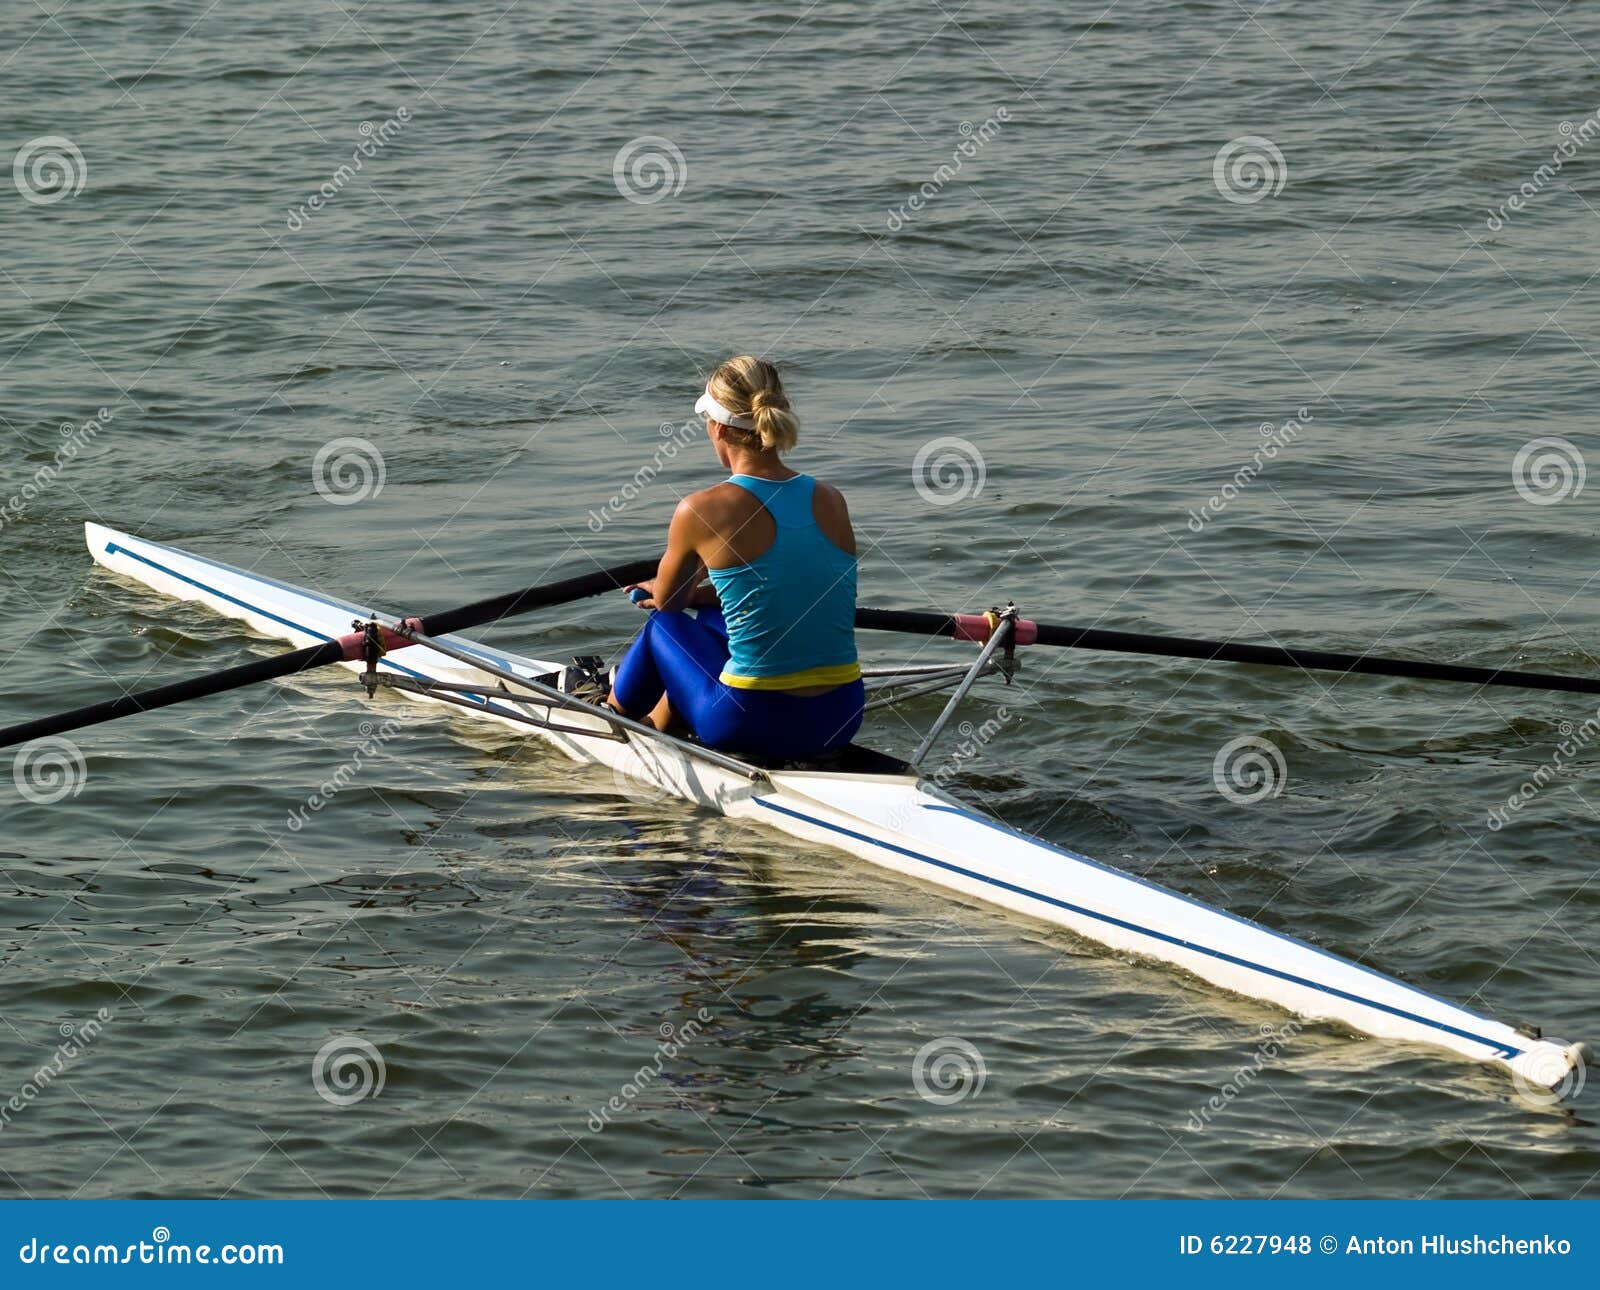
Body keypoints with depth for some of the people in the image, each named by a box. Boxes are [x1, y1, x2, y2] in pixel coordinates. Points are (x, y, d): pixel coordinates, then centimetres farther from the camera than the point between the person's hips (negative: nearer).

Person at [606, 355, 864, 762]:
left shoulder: (702, 510, -11)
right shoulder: (832, 501, 3)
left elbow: (666, 601, 7)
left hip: (755, 724, -5)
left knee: (662, 624, 27)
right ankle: (657, 724, 57)